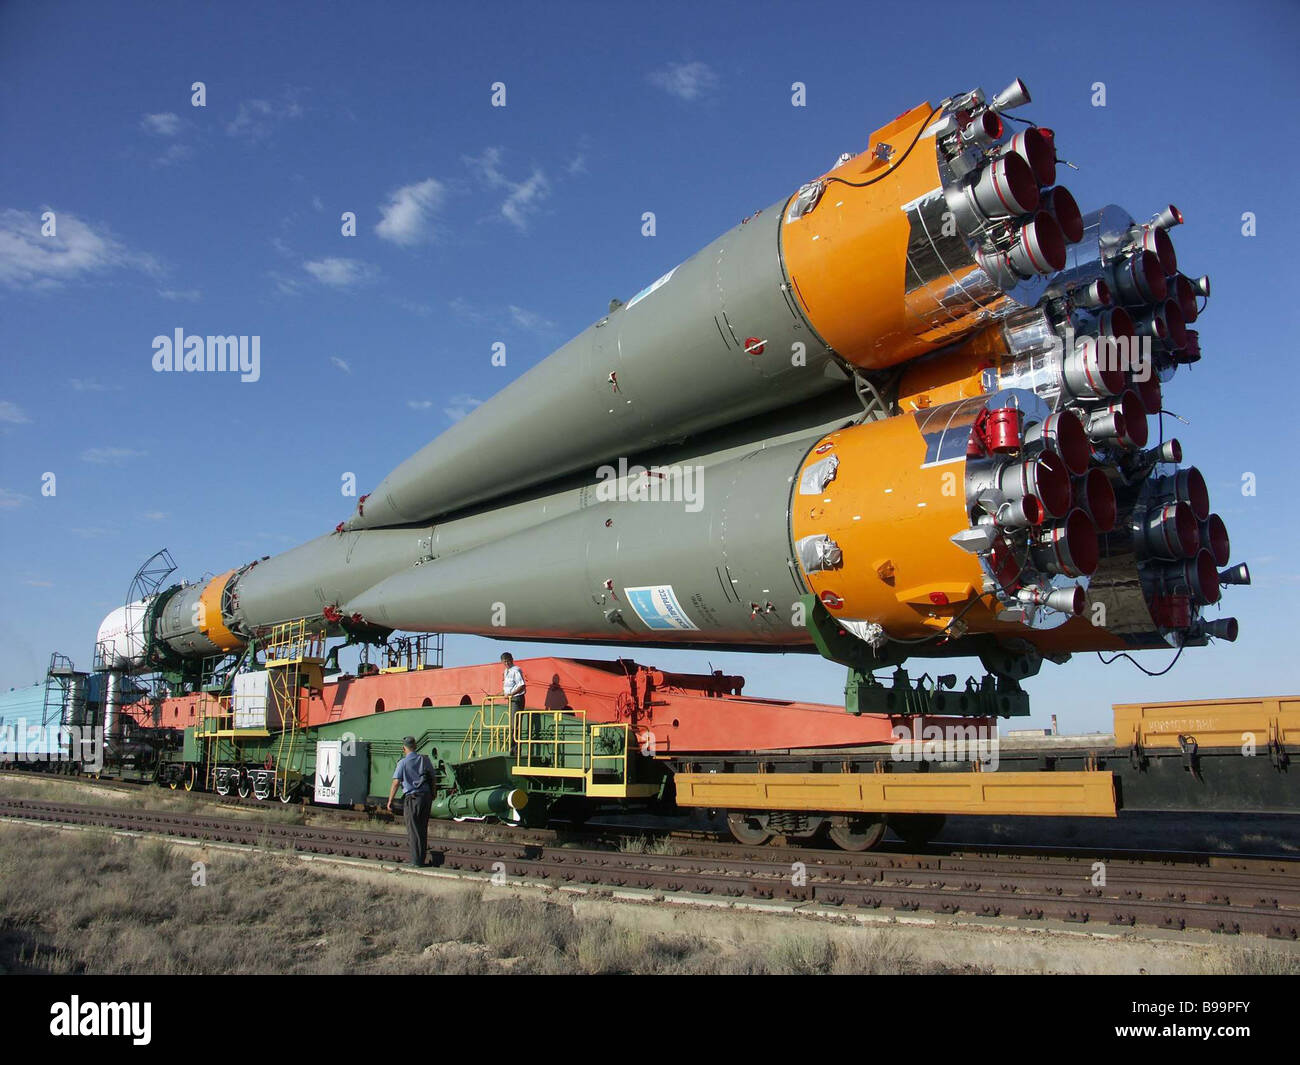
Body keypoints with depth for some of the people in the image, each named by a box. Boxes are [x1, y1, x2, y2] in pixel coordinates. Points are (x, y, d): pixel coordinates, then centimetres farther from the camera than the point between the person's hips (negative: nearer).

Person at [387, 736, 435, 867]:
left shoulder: (403, 763, -8)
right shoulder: (425, 759, 6)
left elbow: (395, 783, -12)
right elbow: (433, 778, 13)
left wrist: (390, 801, -7)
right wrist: (433, 794, 26)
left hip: (412, 798, -5)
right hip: (426, 796, 5)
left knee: (413, 830, 3)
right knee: (423, 829, 14)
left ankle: (416, 861, 5)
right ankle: (421, 859, 20)